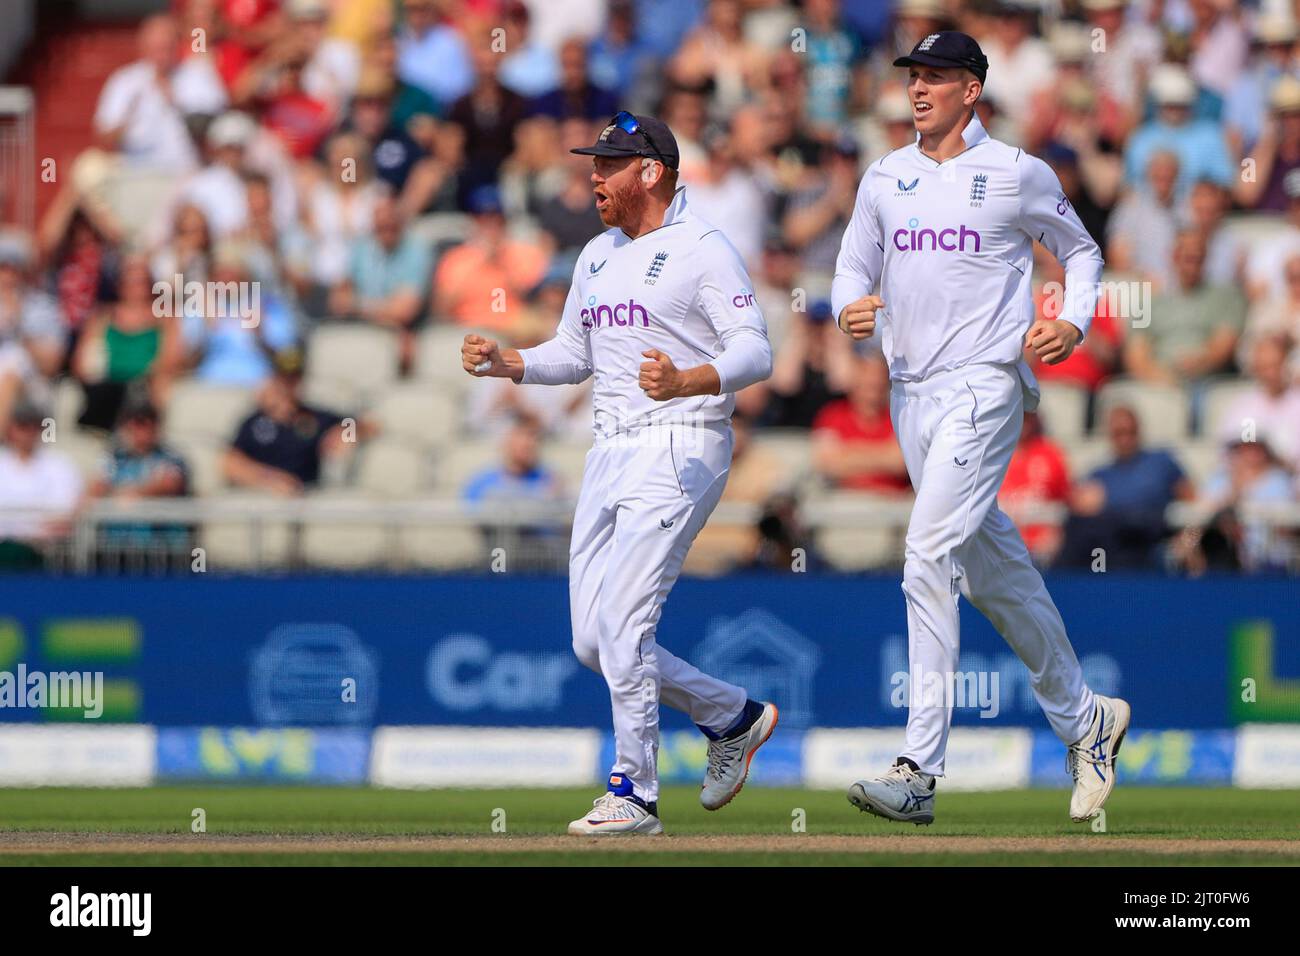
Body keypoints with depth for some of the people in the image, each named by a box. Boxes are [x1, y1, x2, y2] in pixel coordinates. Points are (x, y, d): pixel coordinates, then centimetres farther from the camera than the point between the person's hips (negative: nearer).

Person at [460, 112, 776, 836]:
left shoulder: (704, 250, -8)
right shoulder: (599, 256, 18)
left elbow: (754, 352, -16)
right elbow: (573, 355, 25)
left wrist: (683, 383, -34)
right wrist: (503, 362, 7)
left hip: (681, 448, -9)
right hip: (610, 452, 9)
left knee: (622, 628, -16)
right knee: (594, 642, 5)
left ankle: (635, 796, -8)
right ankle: (734, 717, 23)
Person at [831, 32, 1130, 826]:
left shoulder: (1019, 174, -1)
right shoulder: (885, 178, 12)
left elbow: (1081, 251, 11)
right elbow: (857, 266, 17)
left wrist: (1073, 323, -6)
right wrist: (850, 308, -6)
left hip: (985, 385, -6)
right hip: (910, 393, 6)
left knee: (931, 554, -18)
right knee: (993, 568, 13)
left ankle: (920, 774, -22)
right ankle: (1083, 719, 30)